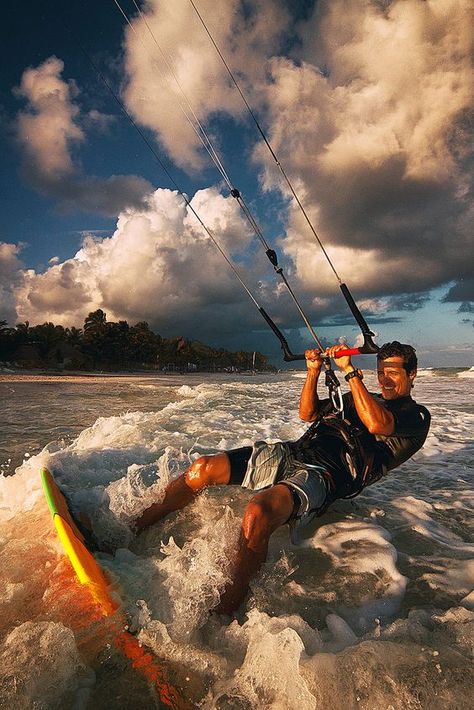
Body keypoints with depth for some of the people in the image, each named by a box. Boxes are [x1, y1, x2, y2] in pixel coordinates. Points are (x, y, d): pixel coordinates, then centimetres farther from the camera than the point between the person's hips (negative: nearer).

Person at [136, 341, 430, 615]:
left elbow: (376, 424, -14)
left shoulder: (417, 415, 9)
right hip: (290, 453, 7)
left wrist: (350, 370, -10)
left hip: (323, 476, -7)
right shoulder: (360, 398, 30)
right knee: (204, 467, -10)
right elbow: (308, 413, 25)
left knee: (257, 513, -38)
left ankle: (224, 614, -22)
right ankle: (131, 530, 5)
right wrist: (313, 372, 10)